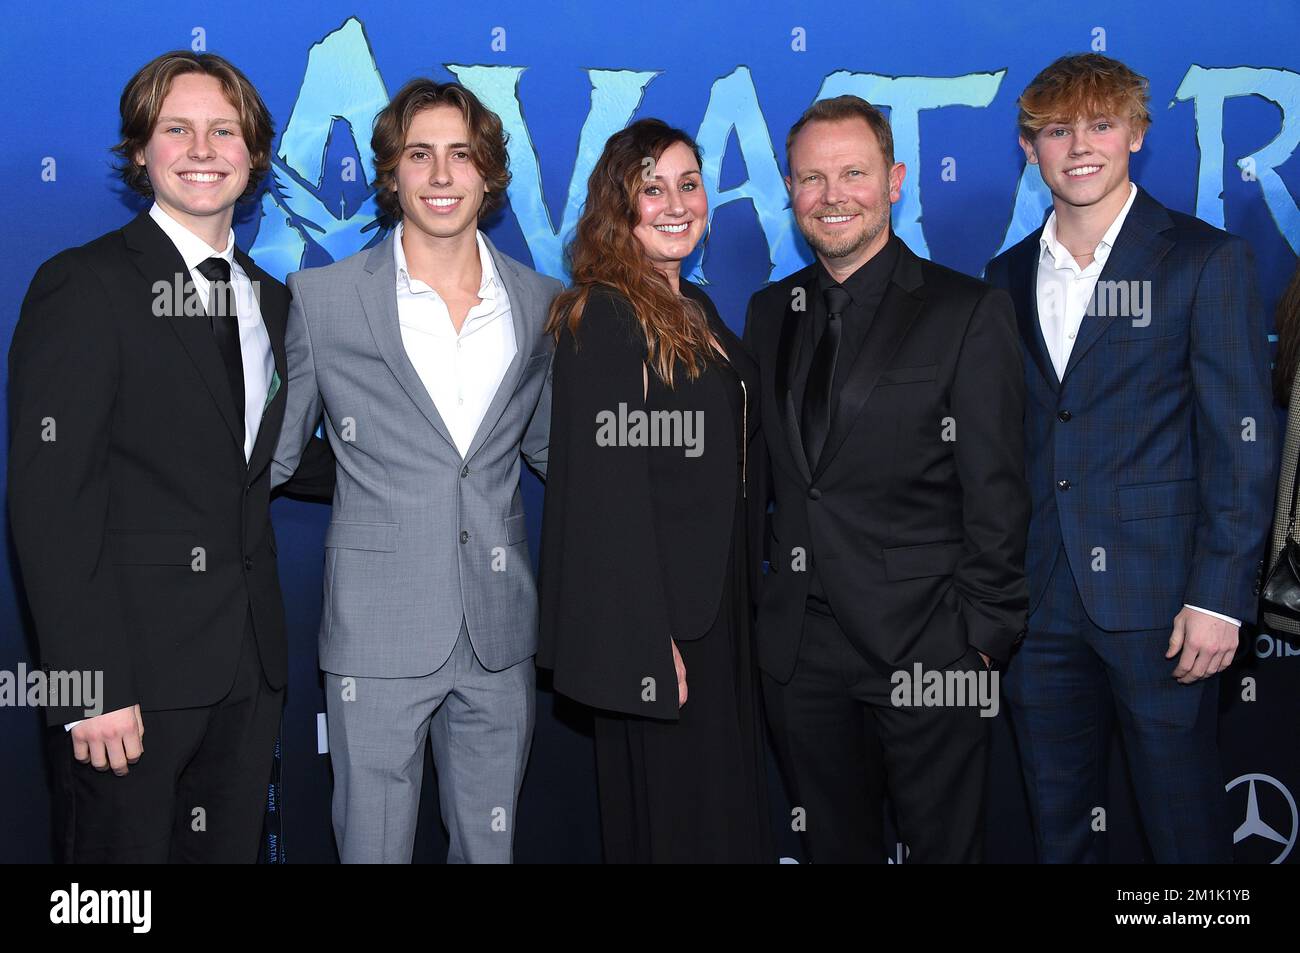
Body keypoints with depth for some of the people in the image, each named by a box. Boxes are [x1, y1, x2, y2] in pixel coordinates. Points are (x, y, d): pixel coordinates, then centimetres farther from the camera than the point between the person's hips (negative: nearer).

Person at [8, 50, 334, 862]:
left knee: (232, 849, 14)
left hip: (249, 667, 6)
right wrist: (93, 686, -18)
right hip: (137, 667, -6)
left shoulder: (271, 301, 13)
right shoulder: (85, 287, -8)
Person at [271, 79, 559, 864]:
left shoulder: (542, 304, 6)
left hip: (500, 634, 3)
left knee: (491, 843, 14)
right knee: (374, 844, 5)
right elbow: (272, 456, 5)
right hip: (379, 632, -2)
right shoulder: (324, 299, -2)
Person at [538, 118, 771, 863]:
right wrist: (651, 638, -22)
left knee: (729, 800, 18)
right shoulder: (602, 315, -15)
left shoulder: (697, 308, 11)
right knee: (673, 819, 4)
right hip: (655, 613, -8)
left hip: (718, 604, 9)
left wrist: (736, 607, 13)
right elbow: (608, 485, -20)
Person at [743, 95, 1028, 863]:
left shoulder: (969, 311, -5)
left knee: (945, 844, 8)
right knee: (834, 845, 16)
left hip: (925, 647, -4)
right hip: (800, 648, 5)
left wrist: (982, 636, -10)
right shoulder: (770, 313, 10)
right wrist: (762, 607, 7)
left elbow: (997, 494, -7)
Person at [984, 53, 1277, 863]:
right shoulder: (1010, 275, 11)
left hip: (1158, 599, -4)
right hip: (1039, 603, 5)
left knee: (1186, 828, 5)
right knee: (1059, 828, 15)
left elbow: (1242, 442, -6)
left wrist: (1220, 596, -13)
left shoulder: (1208, 261, -2)